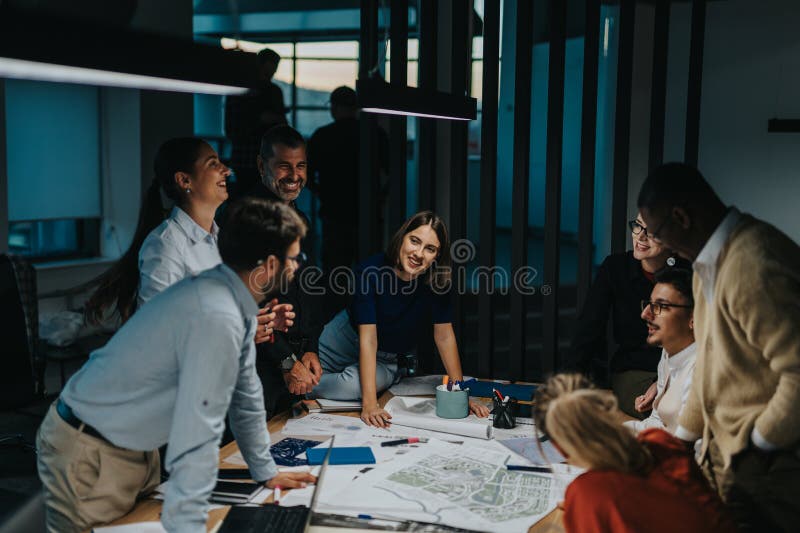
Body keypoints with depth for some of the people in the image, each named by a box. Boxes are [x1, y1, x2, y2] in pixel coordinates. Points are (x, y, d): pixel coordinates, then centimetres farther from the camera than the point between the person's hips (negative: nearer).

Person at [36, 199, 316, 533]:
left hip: (136, 448, 9)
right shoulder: (217, 318, -31)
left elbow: (244, 393, 9)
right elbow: (198, 431, -33)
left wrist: (265, 472, 16)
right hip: (89, 457, -9)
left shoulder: (235, 303, -1)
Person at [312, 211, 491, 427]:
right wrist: (369, 404, -41)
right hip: (345, 338, -1)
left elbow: (444, 335, -15)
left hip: (389, 358, 1)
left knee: (350, 387, -26)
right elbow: (368, 337, -34)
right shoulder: (371, 270, -31)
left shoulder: (437, 278, -25)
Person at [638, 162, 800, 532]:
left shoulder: (755, 266, -25)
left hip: (766, 463, -8)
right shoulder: (708, 263, 7)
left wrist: (755, 445, -14)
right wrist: (682, 439, 19)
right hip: (724, 453, 8)